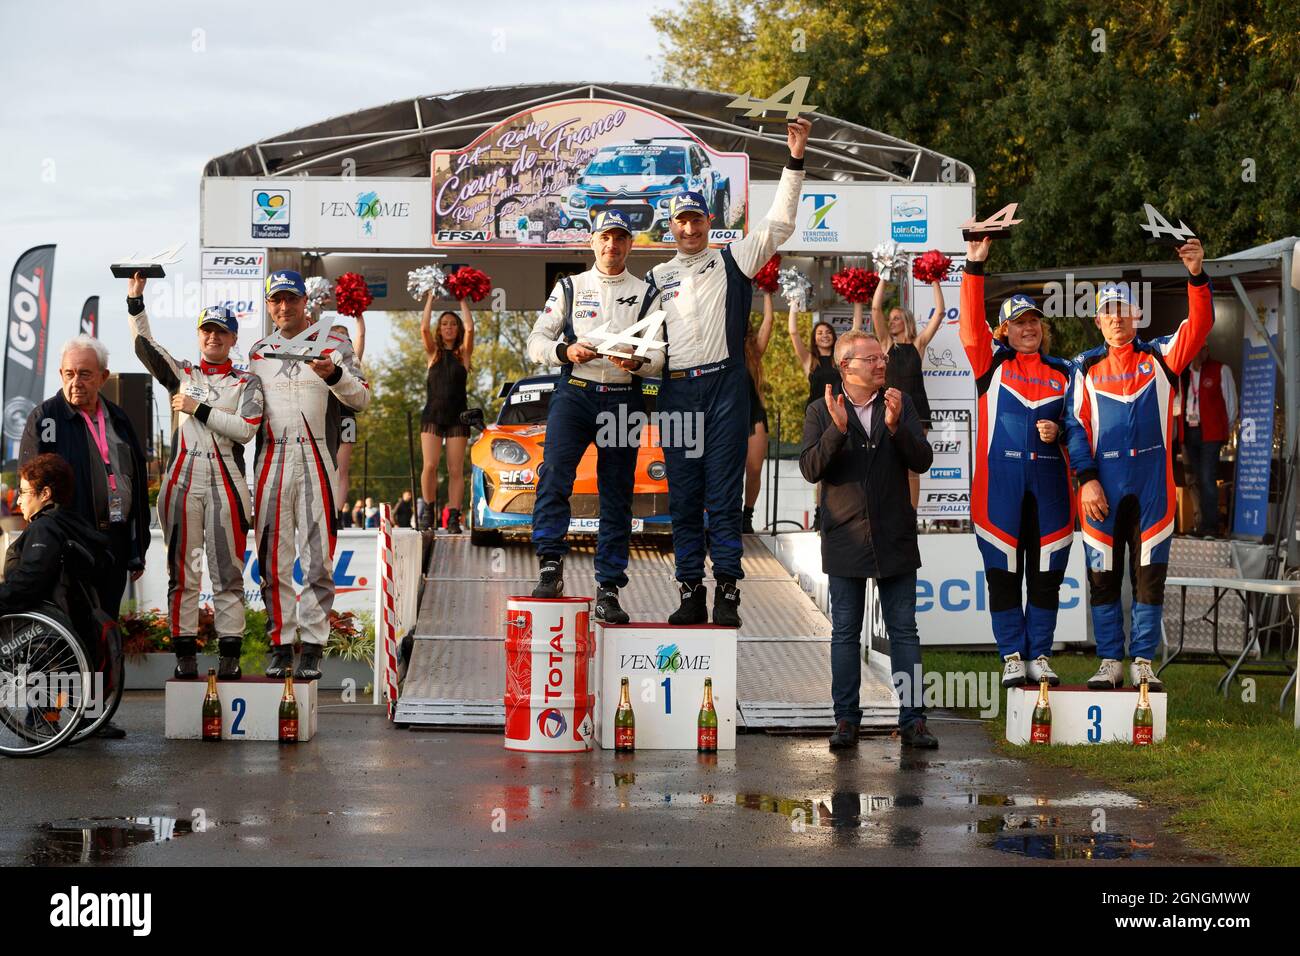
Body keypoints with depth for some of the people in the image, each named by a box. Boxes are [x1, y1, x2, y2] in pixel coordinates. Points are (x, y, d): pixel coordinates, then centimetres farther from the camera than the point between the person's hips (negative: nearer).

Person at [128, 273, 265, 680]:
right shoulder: (181, 374, 17)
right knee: (182, 568, 0)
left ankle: (230, 654, 1)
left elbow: (245, 429, -5)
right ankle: (185, 652, 4)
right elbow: (144, 345, 3)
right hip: (183, 476, 2)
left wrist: (199, 409, -6)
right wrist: (135, 301, -5)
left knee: (227, 571, -2)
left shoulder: (247, 383, 10)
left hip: (226, 479, -2)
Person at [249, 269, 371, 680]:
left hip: (316, 460, -3)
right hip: (271, 459, 3)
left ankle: (312, 647, -2)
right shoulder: (258, 352, 17)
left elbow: (362, 399, -3)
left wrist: (334, 375, -21)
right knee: (273, 560, 2)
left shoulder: (333, 346, 6)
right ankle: (280, 644, 8)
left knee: (317, 560, -5)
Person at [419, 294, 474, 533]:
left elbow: (469, 328, -6)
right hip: (433, 414, 0)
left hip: (457, 416, 0)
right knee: (430, 465, -11)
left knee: (456, 470, -5)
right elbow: (424, 328, -3)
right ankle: (429, 510, 3)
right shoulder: (434, 353, 12)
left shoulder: (463, 354, 10)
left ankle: (453, 518, -6)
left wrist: (463, 301, 3)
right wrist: (430, 298, 3)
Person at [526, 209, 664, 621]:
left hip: (623, 399, 1)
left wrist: (637, 362, -17)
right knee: (554, 473, -23)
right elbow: (536, 342, 9)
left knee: (617, 495, 1)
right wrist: (565, 351, -12)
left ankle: (608, 590, 5)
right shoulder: (569, 287, 14)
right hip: (574, 391, -1)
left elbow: (661, 355, 5)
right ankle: (550, 566, -21)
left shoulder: (647, 294, 13)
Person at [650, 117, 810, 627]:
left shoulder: (732, 261, 9)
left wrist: (794, 161, -6)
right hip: (675, 392, 3)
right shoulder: (657, 277, 17)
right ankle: (691, 593, 9)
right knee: (683, 498, 4)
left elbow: (778, 225, 0)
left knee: (724, 497, -4)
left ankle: (727, 593, 0)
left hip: (725, 388, -3)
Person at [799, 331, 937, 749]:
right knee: (845, 633, 6)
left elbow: (922, 460, -4)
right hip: (845, 539, -1)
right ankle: (846, 719, 12)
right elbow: (810, 469, -10)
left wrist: (896, 427, -21)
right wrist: (837, 429, -24)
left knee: (904, 631, 3)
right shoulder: (821, 412, 1)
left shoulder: (900, 403, 5)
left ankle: (912, 719, 6)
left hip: (895, 538, 1)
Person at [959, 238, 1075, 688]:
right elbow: (971, 326, -10)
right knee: (1003, 571, 1)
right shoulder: (993, 362, 7)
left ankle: (1040, 656, 12)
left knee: (1046, 573, 4)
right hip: (1000, 481, -2)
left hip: (1049, 481, 2)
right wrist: (975, 267, -19)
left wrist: (1059, 431, -4)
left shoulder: (1062, 371, 14)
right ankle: (1013, 657, 8)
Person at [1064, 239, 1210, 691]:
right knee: (1103, 577, 4)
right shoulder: (1086, 367, 8)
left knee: (1150, 576, 2)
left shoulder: (1160, 357, 7)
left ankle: (1143, 662, 9)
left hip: (1151, 484, 0)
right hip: (1102, 487, 0)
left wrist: (1197, 275, -23)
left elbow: (1200, 324, -8)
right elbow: (1075, 425, 3)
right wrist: (1086, 478, -8)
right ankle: (1110, 663, 11)